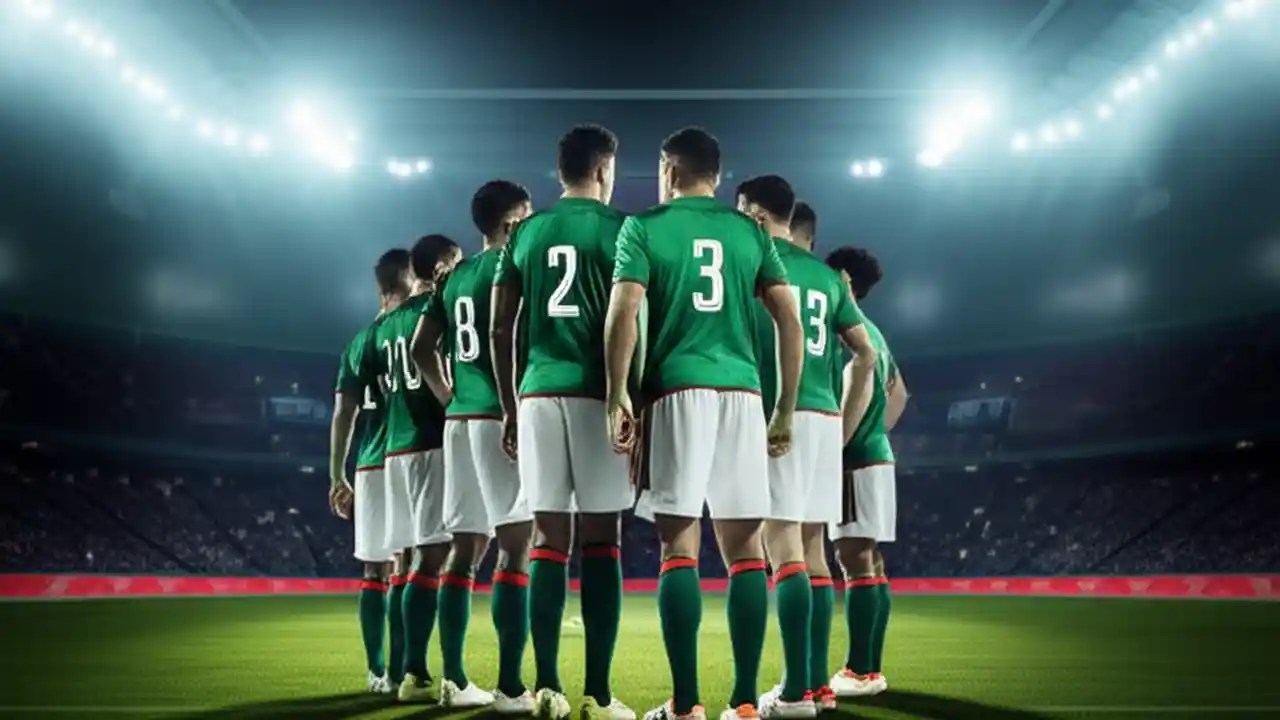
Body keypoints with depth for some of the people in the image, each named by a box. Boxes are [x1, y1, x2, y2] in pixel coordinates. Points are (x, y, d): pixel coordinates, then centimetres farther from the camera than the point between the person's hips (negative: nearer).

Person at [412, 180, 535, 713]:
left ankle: (454, 680, 12)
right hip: (501, 415, -8)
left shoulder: (456, 277, 18)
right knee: (517, 545, -8)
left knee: (465, 549, 9)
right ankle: (510, 686, -10)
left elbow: (421, 347, 18)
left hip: (460, 419, 8)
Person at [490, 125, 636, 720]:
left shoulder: (525, 234, 14)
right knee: (601, 541, 0)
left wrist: (508, 409, 17)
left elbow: (500, 331, 11)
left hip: (538, 393, 4)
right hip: (597, 394, -3)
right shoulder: (618, 229, 1)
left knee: (548, 539, 6)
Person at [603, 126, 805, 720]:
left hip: (678, 392, -3)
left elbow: (623, 315, -6)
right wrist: (786, 410, 13)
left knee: (679, 546, -2)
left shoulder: (643, 227, 6)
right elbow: (790, 322, 9)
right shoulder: (750, 232, 15)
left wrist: (615, 399, -2)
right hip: (741, 393, 3)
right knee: (745, 546, 5)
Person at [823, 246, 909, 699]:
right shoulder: (872, 332, 21)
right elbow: (898, 393, 29)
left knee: (856, 560, -9)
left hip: (857, 461, -10)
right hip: (876, 456, 10)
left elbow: (859, 386, -21)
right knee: (870, 563, 8)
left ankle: (859, 672, -8)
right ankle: (871, 669, 11)